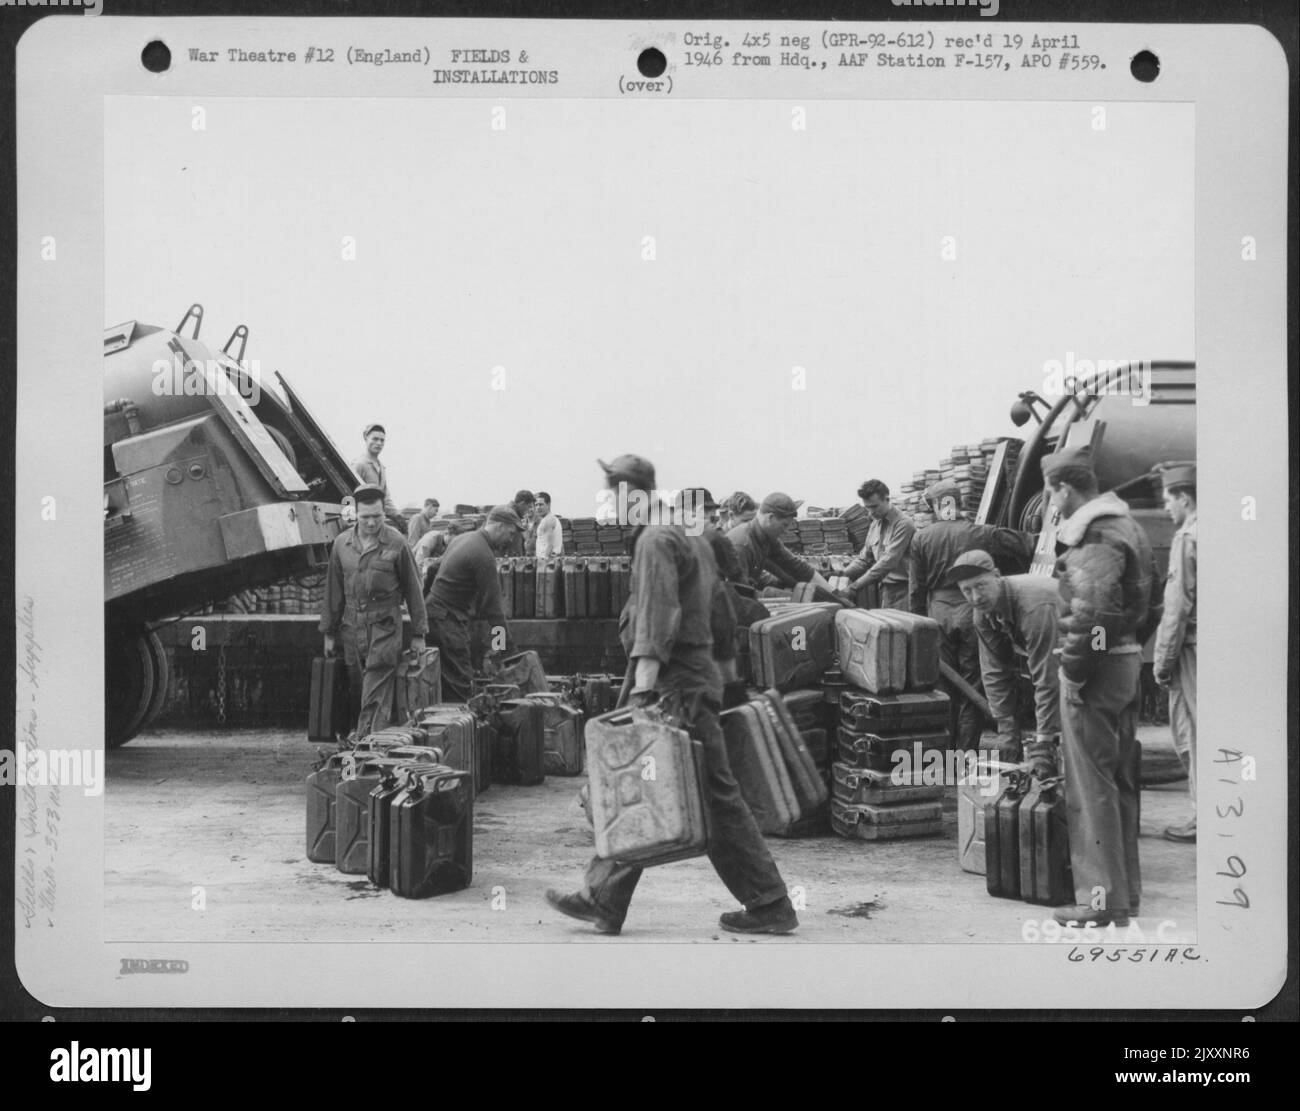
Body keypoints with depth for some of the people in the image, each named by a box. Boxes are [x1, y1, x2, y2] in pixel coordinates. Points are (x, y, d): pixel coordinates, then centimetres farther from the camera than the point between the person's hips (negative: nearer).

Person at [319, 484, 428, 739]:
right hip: (352, 625, 4)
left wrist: (418, 634, 2)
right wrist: (329, 632, 13)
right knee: (358, 692, 9)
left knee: (375, 698, -10)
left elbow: (412, 588, 1)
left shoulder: (396, 543, -4)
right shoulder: (342, 543, 6)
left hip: (384, 625, -4)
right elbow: (333, 590, 13)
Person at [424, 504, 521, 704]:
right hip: (447, 619, -10)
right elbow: (492, 603, -16)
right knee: (460, 685, -9)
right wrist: (503, 642, -10)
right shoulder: (483, 555, -17)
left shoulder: (462, 538, 12)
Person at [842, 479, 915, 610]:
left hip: (902, 588, -7)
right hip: (885, 589, 7)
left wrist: (858, 584, -20)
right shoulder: (874, 526, 13)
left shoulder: (903, 524, -13)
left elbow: (889, 561, -19)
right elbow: (864, 559, 17)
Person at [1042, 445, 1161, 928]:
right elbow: (1152, 606, 22)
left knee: (1091, 788, -4)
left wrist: (1073, 673, -19)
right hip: (1127, 662, 10)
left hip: (1098, 668, -10)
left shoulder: (1095, 538, -18)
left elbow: (1091, 614, -27)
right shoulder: (1126, 526, 16)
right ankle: (1126, 892, 24)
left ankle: (1103, 899, 1)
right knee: (1120, 783, 16)